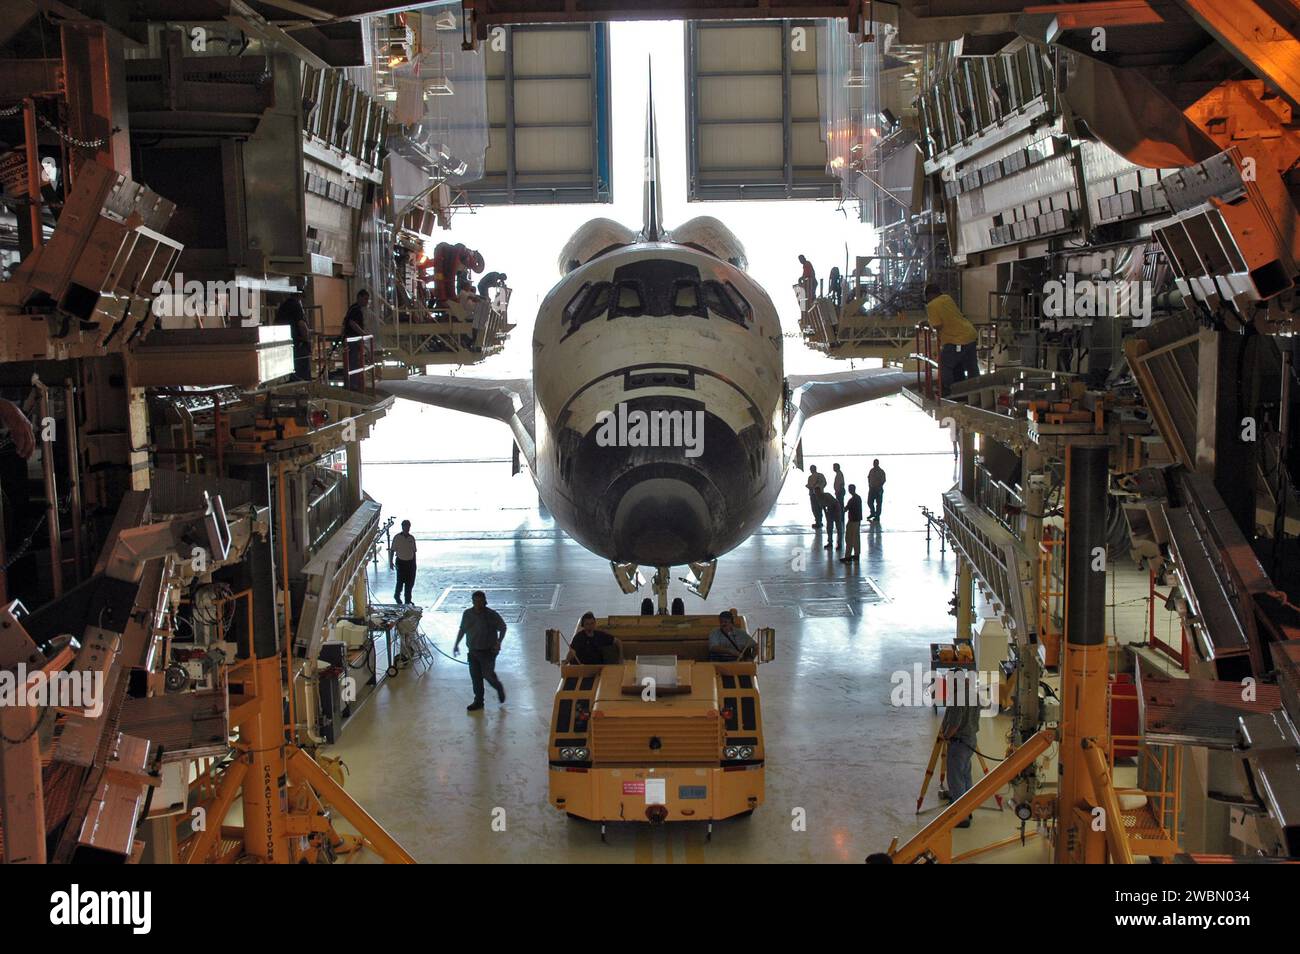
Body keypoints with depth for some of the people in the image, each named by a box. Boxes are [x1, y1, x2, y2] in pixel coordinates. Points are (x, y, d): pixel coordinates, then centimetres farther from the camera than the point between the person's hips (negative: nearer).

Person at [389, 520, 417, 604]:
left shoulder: (411, 538, 5)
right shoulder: (397, 538, -6)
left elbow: (414, 551, 12)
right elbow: (392, 550, -3)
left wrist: (414, 563, 11)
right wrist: (391, 562, -8)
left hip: (410, 562, 4)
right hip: (401, 562, -4)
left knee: (410, 582, 4)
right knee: (400, 581, -2)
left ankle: (408, 600, 15)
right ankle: (397, 595, 24)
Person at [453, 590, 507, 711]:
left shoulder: (492, 615, -13)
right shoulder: (467, 614, 0)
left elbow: (503, 628, -2)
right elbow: (462, 629, 14)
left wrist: (499, 642, -14)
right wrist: (456, 644, 12)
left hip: (488, 651, -4)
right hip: (473, 651, 4)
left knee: (488, 674, -6)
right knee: (475, 677, 7)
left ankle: (499, 688, 26)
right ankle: (478, 701, 20)